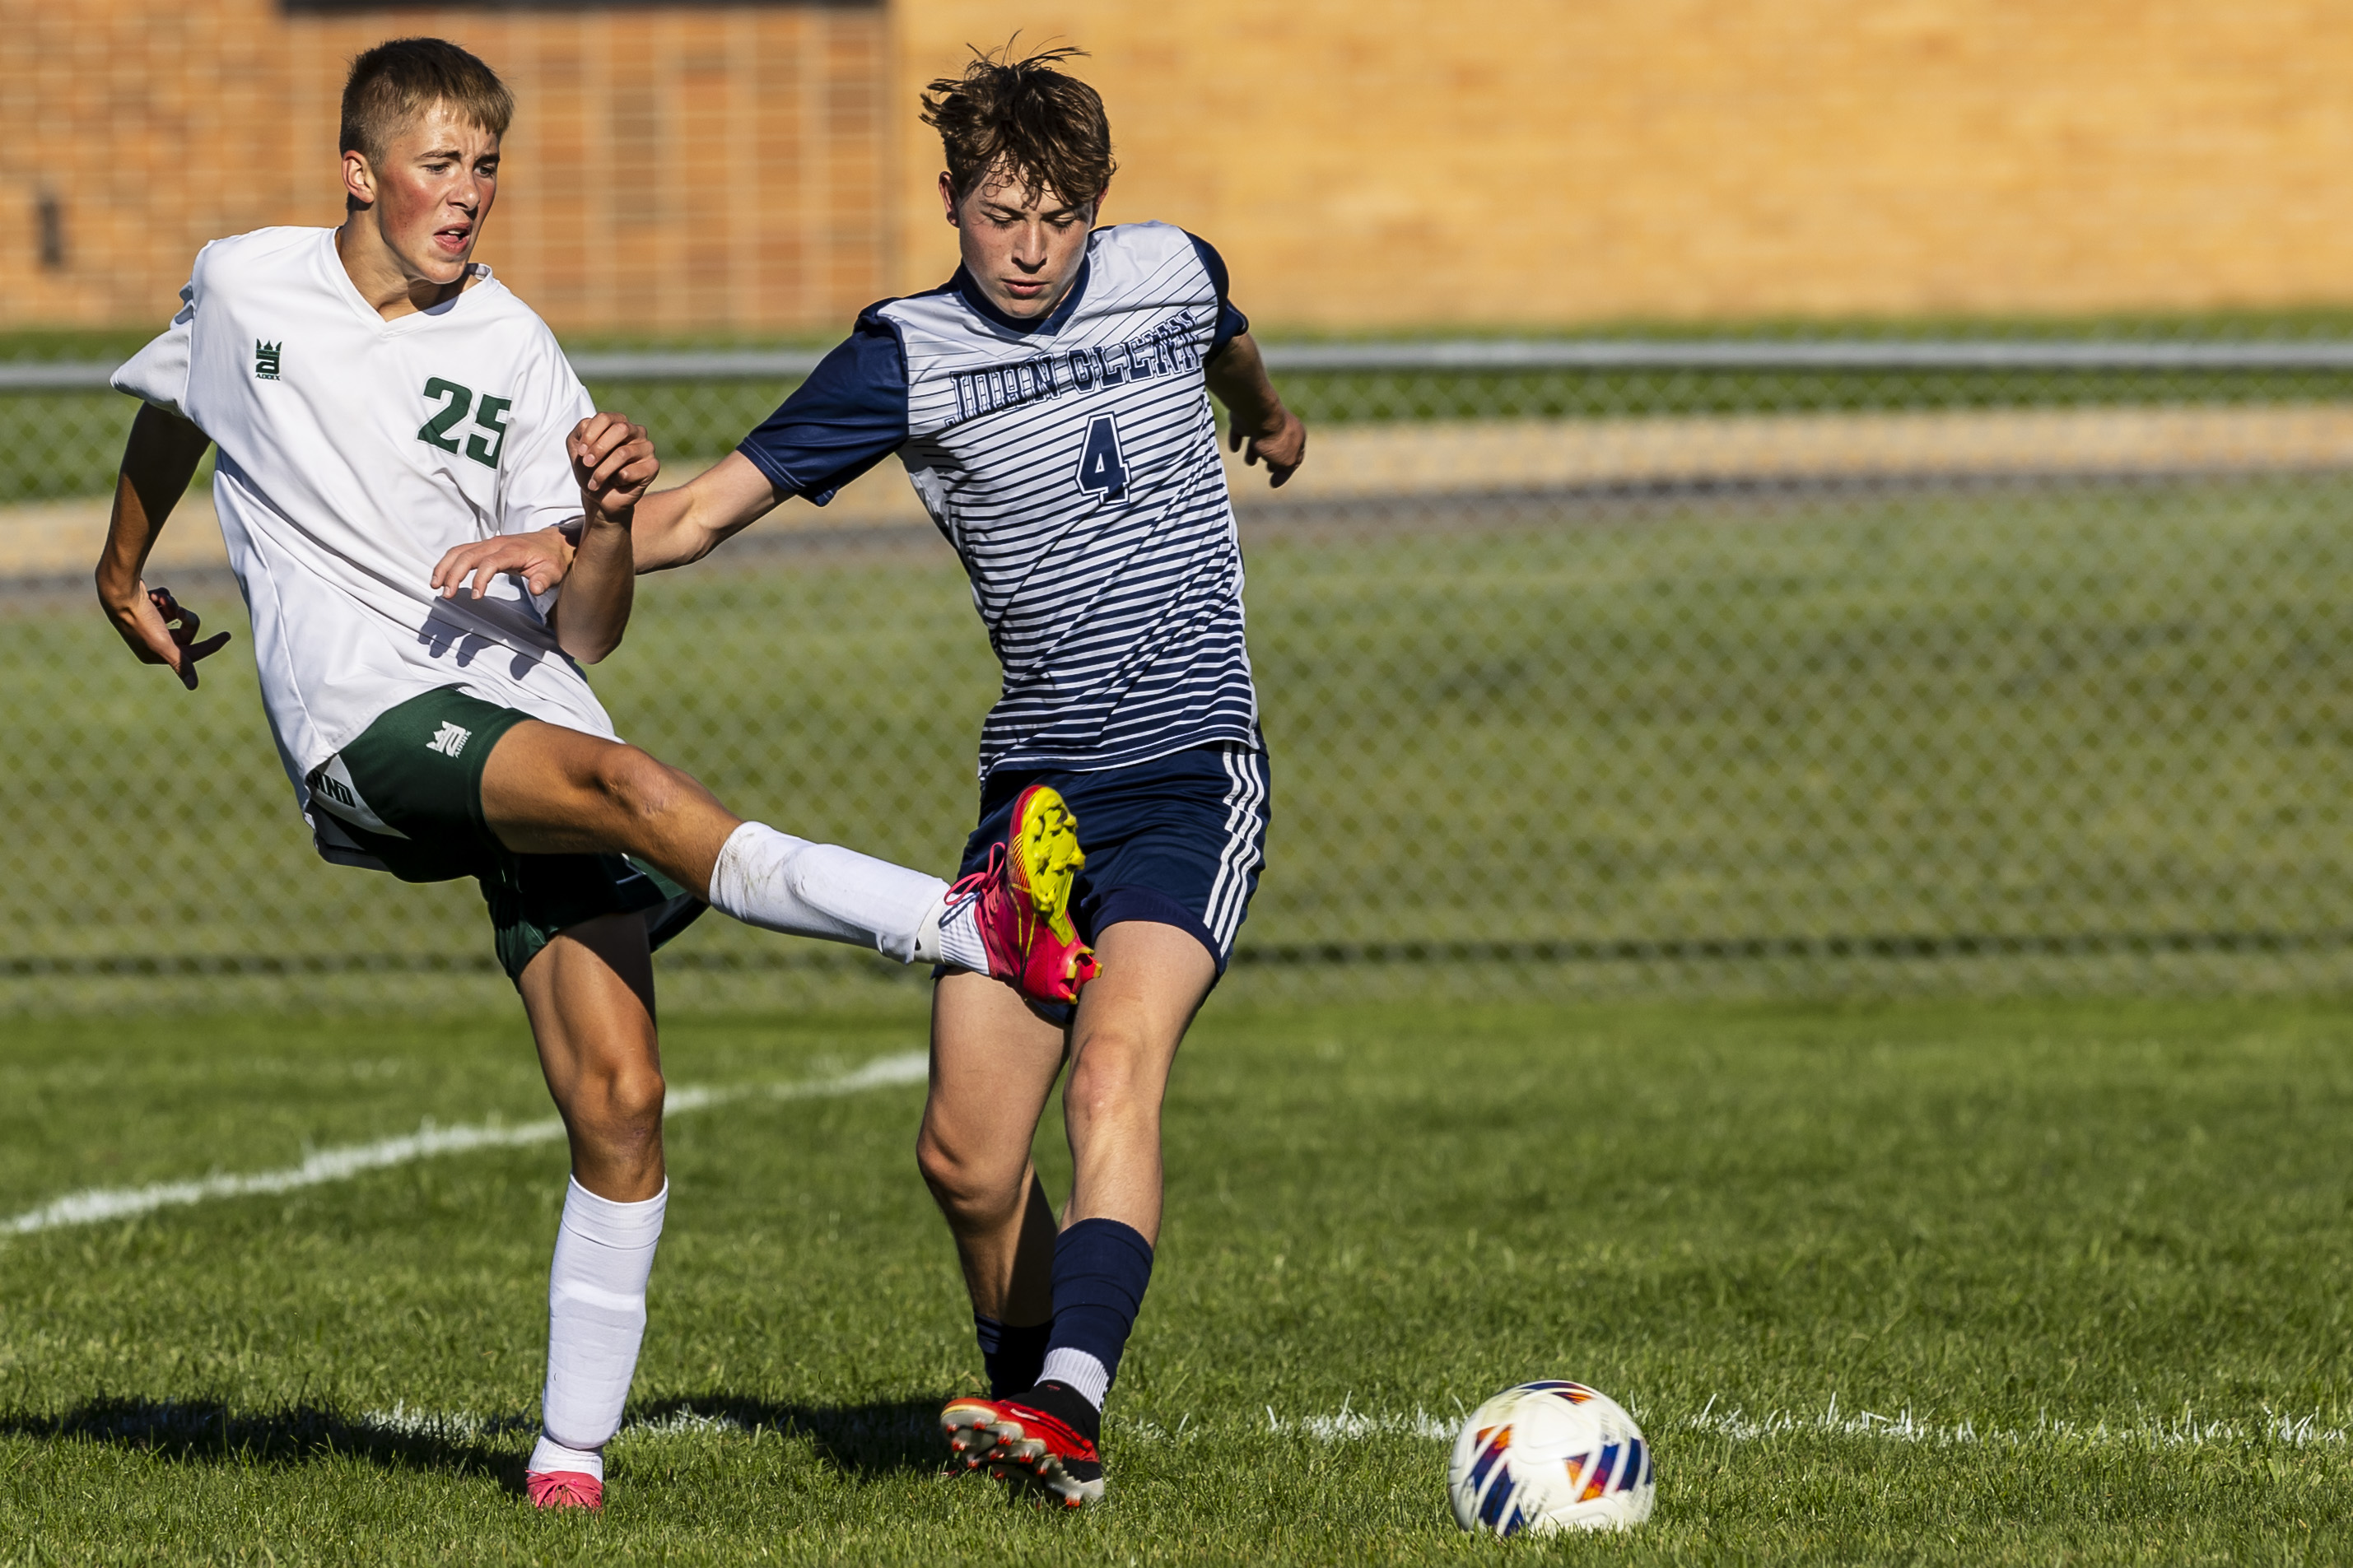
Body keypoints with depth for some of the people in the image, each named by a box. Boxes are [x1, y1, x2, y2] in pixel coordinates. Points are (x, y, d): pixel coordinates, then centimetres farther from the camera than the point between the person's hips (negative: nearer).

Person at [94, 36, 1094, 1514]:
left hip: (529, 709, 3)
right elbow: (170, 419, 33)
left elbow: (585, 633, 7)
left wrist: (606, 520, -12)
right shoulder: (244, 288, 9)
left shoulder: (513, 351, 9)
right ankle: (984, 925, -44)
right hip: (369, 722, -3)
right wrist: (127, 579, 44)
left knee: (619, 1094, -12)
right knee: (621, 780, -33)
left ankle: (574, 1453, -4)